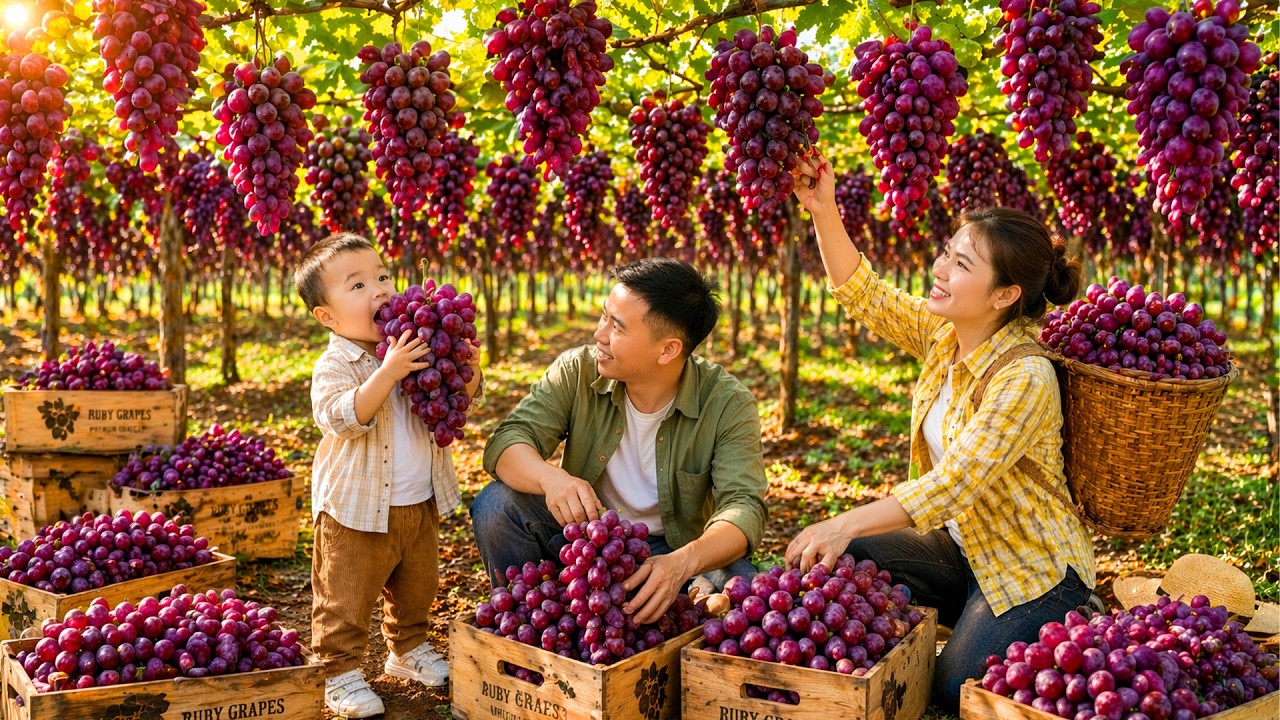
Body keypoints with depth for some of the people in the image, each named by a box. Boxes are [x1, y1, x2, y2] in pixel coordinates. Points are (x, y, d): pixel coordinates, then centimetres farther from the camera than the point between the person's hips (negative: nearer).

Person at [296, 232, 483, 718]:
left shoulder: (415, 349, 0)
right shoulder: (334, 366, -16)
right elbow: (339, 418, -33)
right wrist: (387, 373, -39)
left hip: (419, 504, 6)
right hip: (357, 511, -6)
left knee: (416, 587, 23)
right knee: (346, 599, 4)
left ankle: (408, 649, 43)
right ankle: (339, 673, 20)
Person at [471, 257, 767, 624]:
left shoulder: (729, 404, -18)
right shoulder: (577, 371, -12)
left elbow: (742, 506, -27)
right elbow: (508, 441, -19)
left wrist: (683, 562, -48)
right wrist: (551, 478, -44)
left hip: (673, 549, -2)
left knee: (740, 578, -32)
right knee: (497, 504, -22)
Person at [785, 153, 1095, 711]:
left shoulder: (1025, 379, -28)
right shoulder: (944, 334, -4)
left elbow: (955, 482, -34)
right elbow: (866, 297, 0)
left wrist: (846, 524, -41)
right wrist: (823, 212, -13)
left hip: (1033, 571, -6)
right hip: (965, 547, 7)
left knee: (954, 691, -17)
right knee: (843, 562, -11)